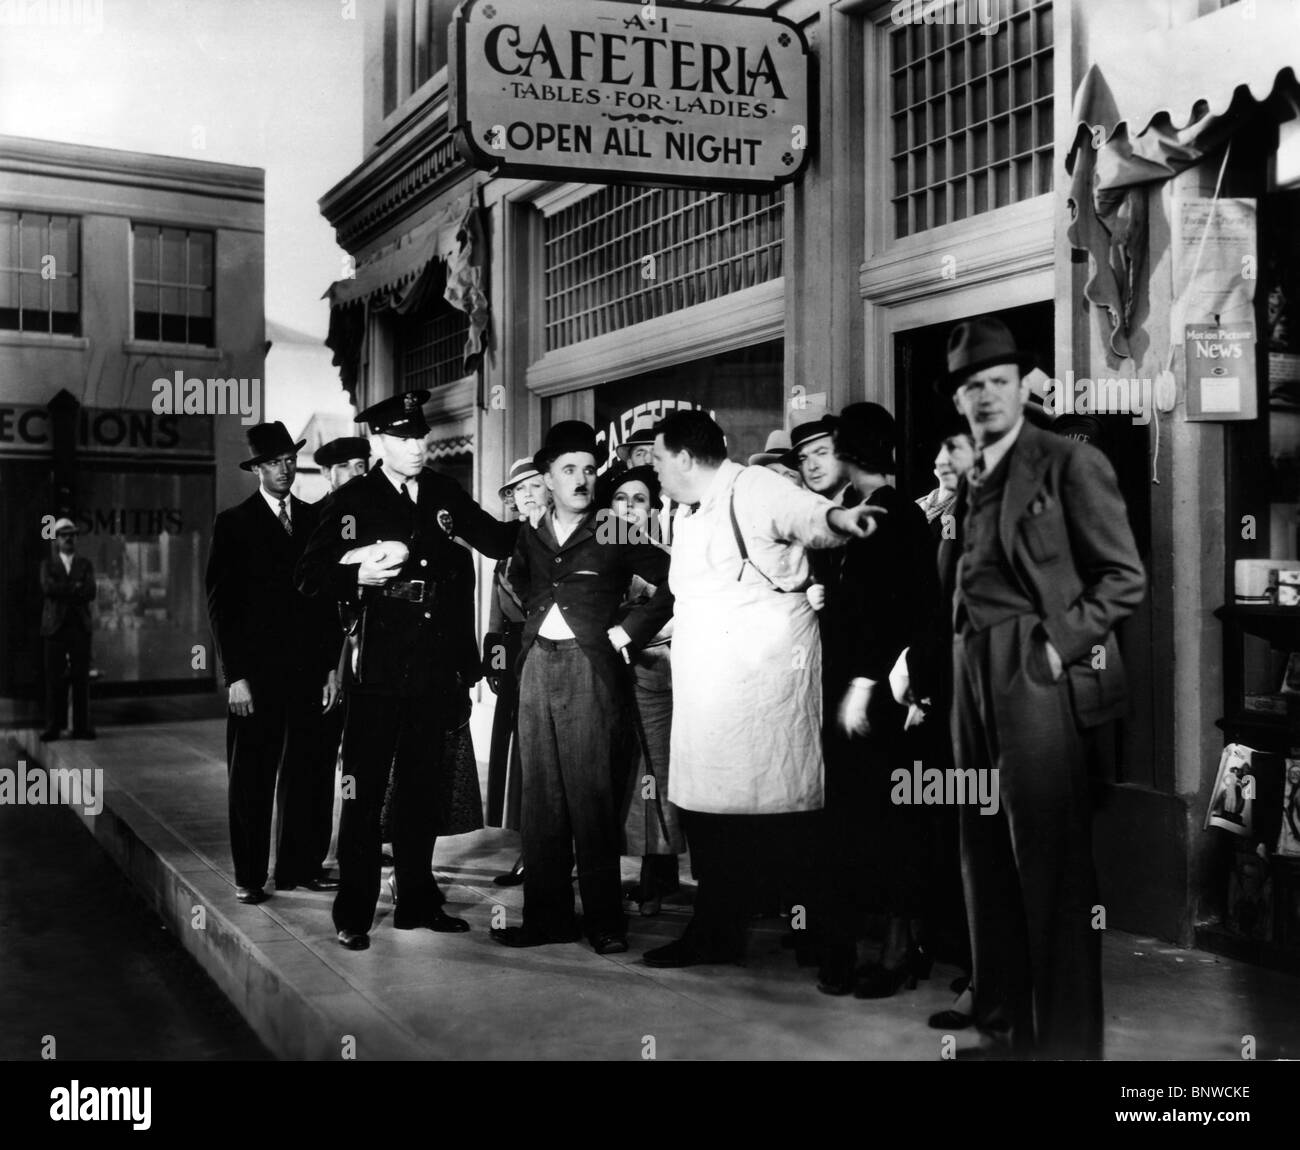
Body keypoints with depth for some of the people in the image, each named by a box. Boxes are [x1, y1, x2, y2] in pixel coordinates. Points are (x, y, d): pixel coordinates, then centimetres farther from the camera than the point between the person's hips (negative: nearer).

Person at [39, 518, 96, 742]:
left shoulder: (85, 565, 15)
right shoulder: (47, 565, 13)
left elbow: (90, 593, -1)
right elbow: (47, 588, -8)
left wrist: (62, 592, -7)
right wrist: (75, 588, -6)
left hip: (80, 627, 1)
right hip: (55, 627, -1)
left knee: (81, 679, -3)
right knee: (54, 679, -4)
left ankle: (81, 727, -1)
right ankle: (53, 728, -2)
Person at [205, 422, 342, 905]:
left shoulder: (316, 519, 10)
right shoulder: (234, 524, 1)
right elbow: (220, 604, -2)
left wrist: (332, 665, 2)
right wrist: (235, 676, -8)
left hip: (311, 670, 3)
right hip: (257, 672, -3)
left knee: (310, 772, 4)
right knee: (252, 779, 4)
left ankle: (302, 865, 15)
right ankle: (250, 877, 13)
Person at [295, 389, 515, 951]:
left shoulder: (443, 493, 8)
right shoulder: (350, 501, -3)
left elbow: (496, 541, 14)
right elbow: (309, 577, -5)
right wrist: (358, 576, -21)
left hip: (433, 666, 4)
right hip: (377, 667, -4)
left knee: (422, 787, 13)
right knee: (364, 790, -1)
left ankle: (418, 900, 25)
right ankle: (354, 913, 10)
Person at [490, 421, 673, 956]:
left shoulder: (615, 534, 0)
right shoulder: (530, 534, 13)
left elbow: (672, 581, -3)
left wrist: (630, 630, -6)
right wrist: (532, 624, 13)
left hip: (589, 668, -4)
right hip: (537, 666, 5)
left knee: (592, 796, -5)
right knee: (539, 795, 5)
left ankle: (604, 920, 2)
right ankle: (547, 915, 12)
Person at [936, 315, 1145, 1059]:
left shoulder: (1071, 464, -1)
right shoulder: (968, 483, 18)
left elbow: (1125, 577, -5)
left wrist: (1062, 643, -12)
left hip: (1040, 682, -7)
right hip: (975, 683, 7)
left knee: (1052, 870, -5)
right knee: (989, 862, 11)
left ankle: (1069, 1041, 5)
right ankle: (1005, 1029, 22)